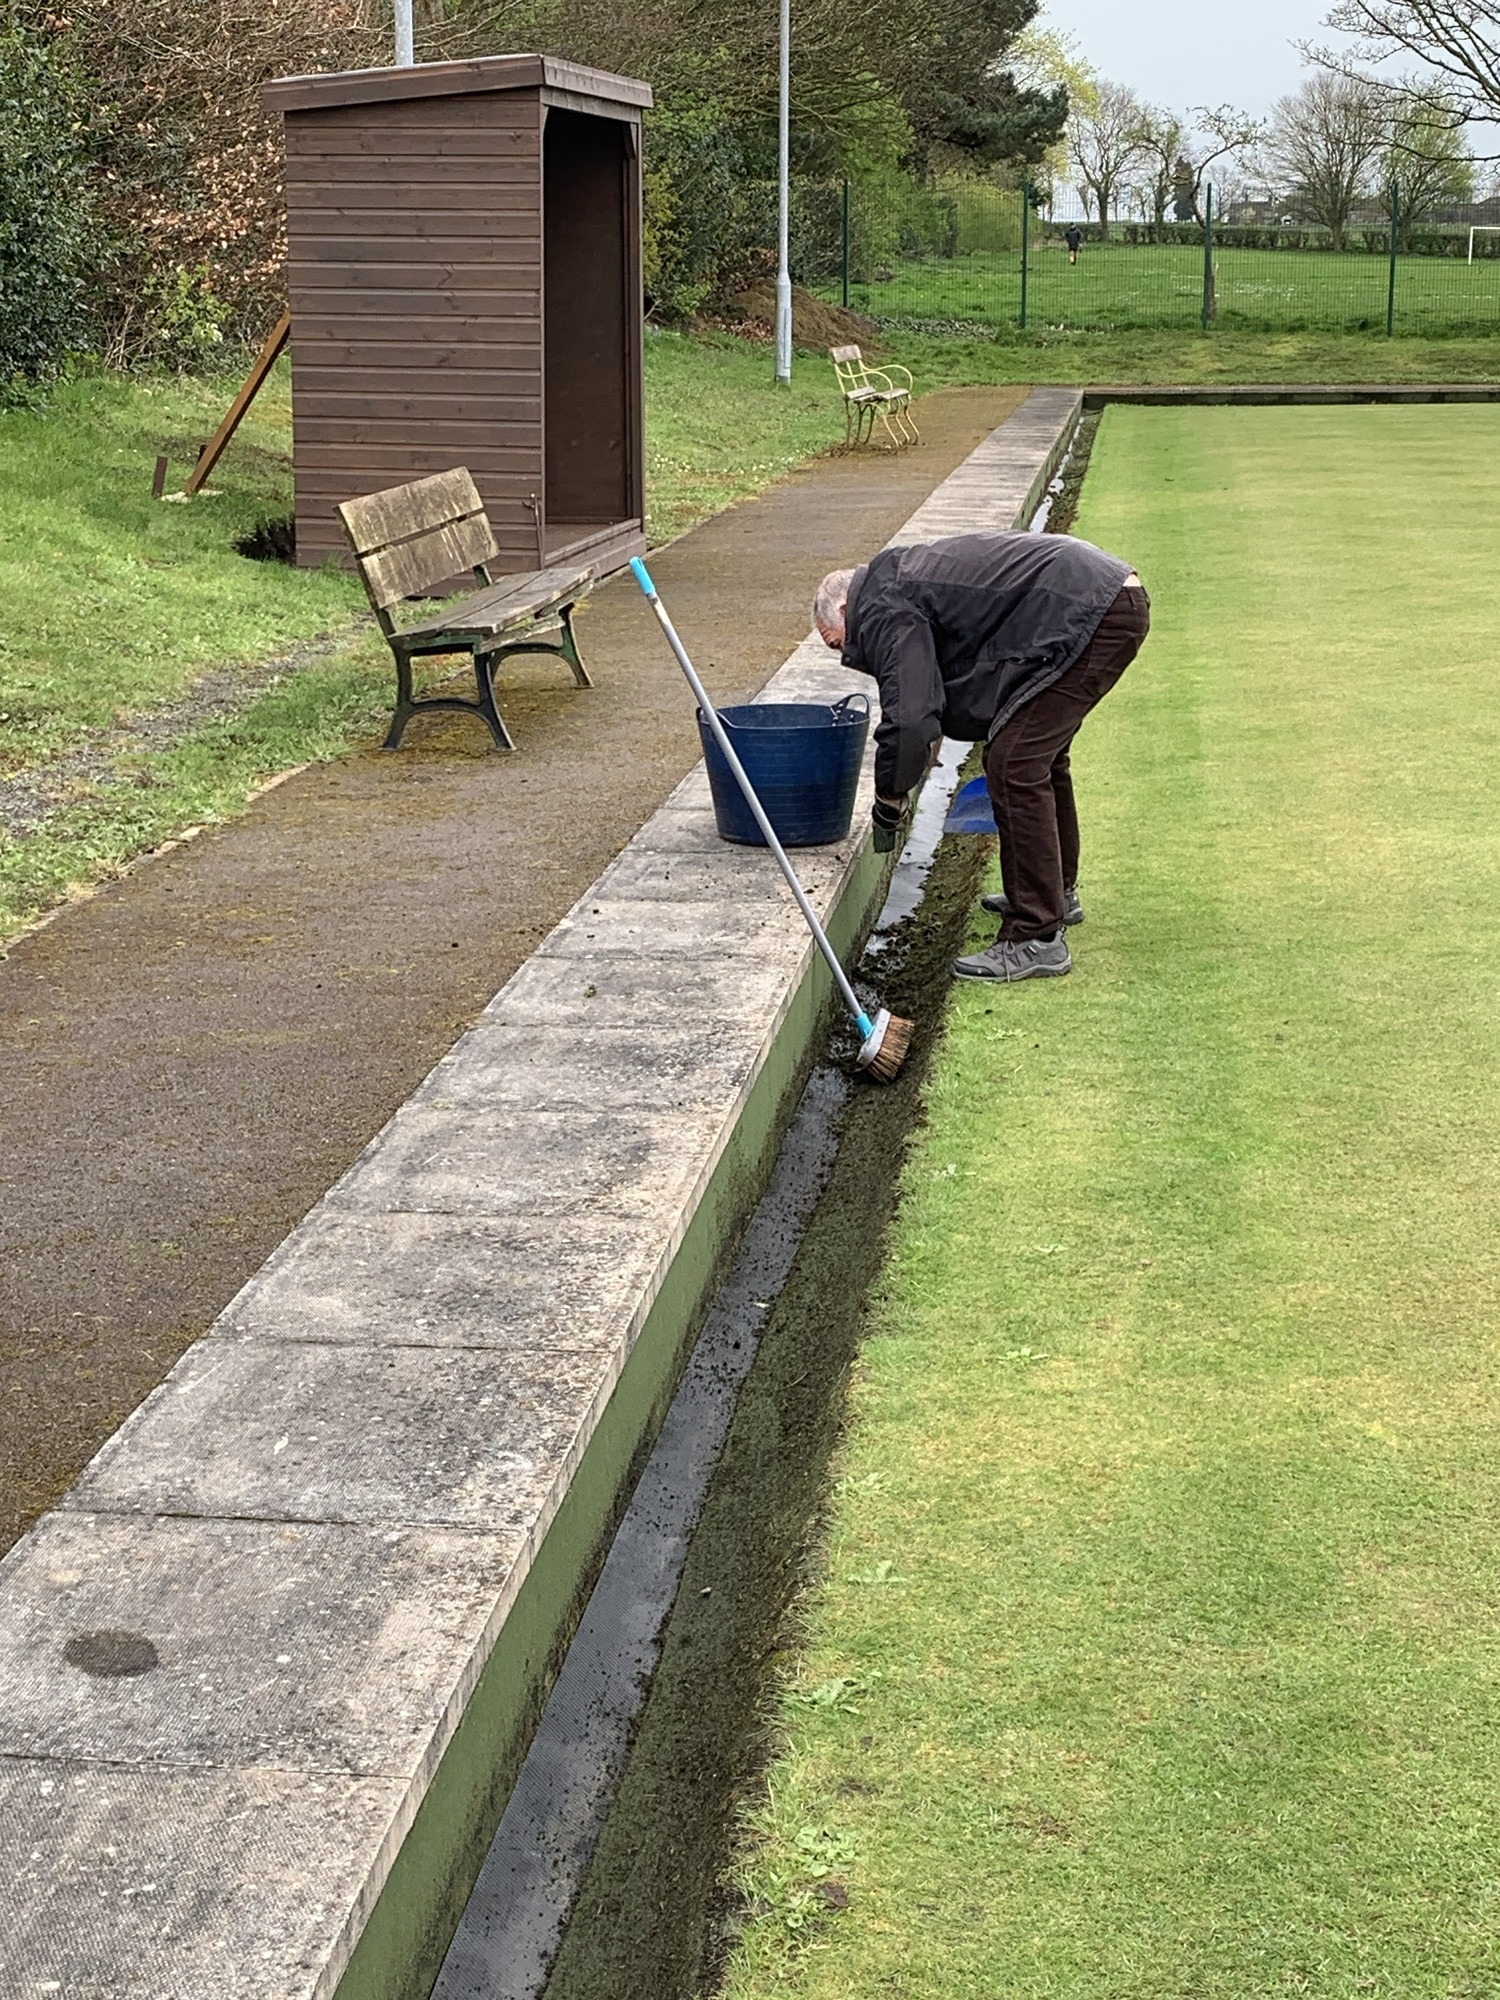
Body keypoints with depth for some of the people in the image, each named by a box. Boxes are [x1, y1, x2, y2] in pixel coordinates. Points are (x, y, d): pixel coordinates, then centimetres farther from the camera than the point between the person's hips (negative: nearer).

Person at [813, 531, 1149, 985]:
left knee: (1015, 765, -11)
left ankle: (1036, 939, -9)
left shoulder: (886, 612, -8)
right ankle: (1059, 892, 43)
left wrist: (889, 799, -3)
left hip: (1091, 616, -11)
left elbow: (909, 718, -16)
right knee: (1040, 752, 25)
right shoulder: (904, 578, 23)